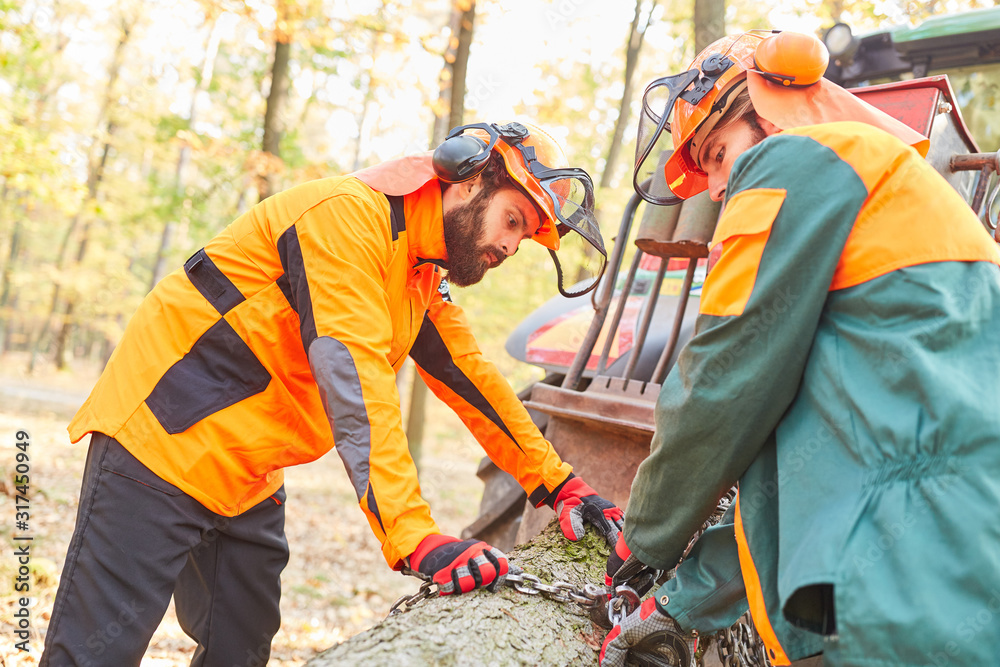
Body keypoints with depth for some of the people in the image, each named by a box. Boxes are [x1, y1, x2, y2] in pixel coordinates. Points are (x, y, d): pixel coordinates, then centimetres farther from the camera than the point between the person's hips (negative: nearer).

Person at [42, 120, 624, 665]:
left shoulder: (423, 279, 10)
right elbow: (356, 384, -30)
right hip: (161, 439, -9)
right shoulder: (349, 213, -21)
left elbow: (472, 378, 14)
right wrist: (415, 538, -35)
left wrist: (558, 484, 9)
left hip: (248, 482, 9)